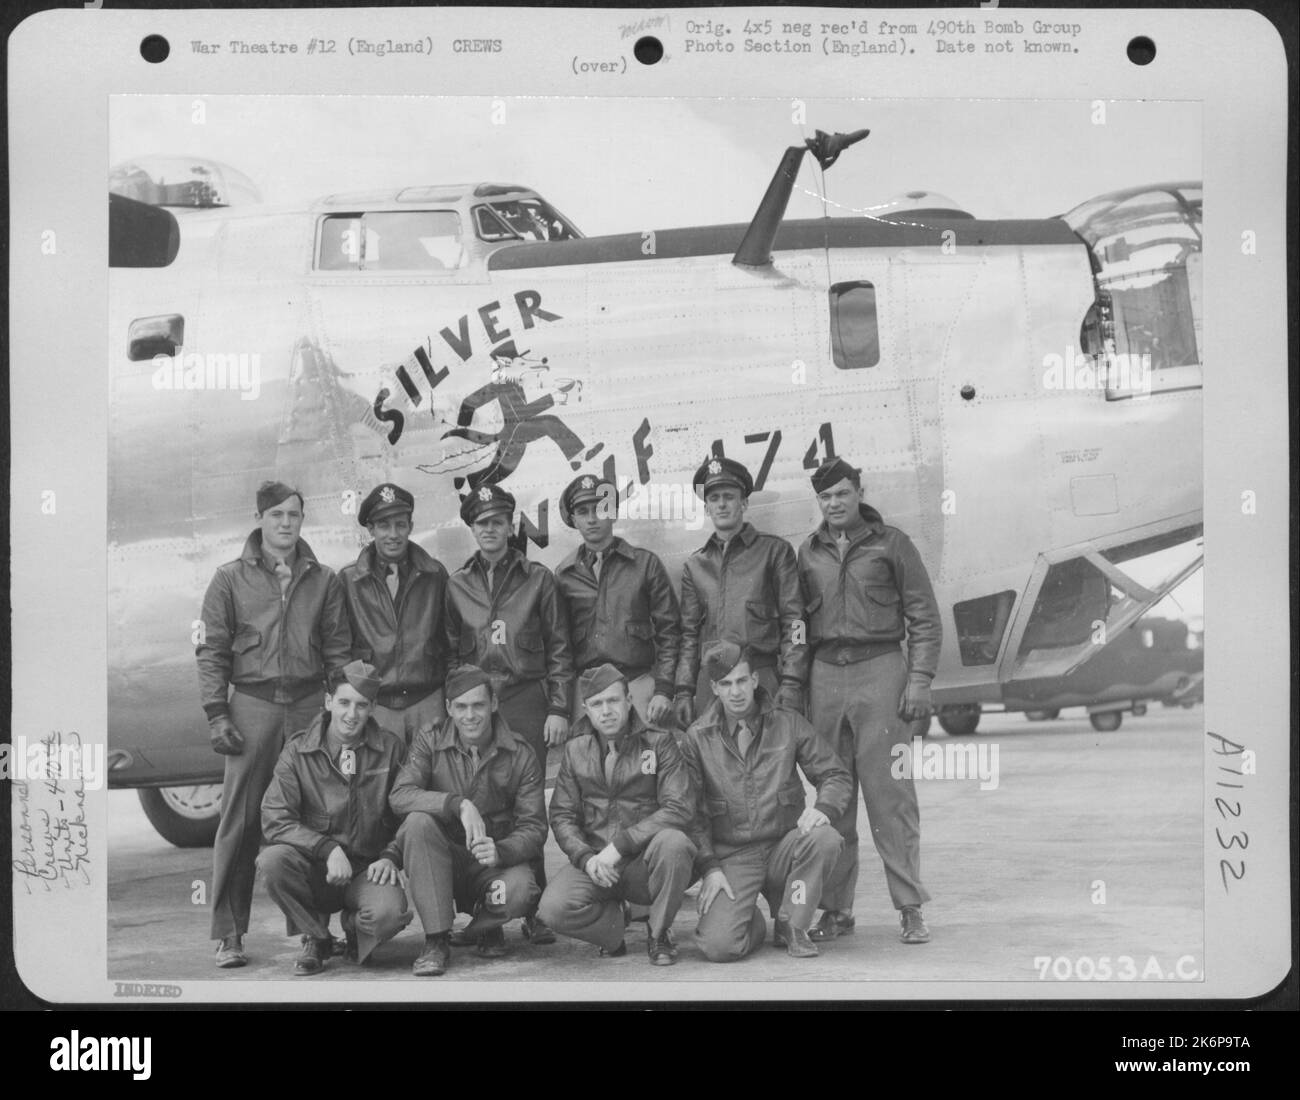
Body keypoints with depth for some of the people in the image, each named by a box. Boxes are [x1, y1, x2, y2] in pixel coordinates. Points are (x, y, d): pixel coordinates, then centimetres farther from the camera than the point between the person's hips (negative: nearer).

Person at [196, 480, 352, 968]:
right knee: (240, 821, -3)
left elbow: (338, 652, 10)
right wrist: (216, 714, -5)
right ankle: (228, 934, 2)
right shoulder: (231, 579, 5)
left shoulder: (323, 580, 10)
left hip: (310, 705, 2)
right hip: (252, 705, -2)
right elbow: (211, 651, 3)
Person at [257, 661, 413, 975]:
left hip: (369, 870, -1)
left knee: (389, 913, -33)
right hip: (315, 871, 1)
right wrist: (327, 849, -24)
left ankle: (356, 931, 7)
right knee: (272, 860, -32)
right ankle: (315, 937, -3)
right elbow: (274, 819, -11)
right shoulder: (298, 751, -2)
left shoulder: (392, 749, 1)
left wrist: (391, 857, -13)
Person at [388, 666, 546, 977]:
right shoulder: (430, 741, -3)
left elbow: (533, 828, -8)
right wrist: (458, 804, -33)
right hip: (439, 860, 1)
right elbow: (399, 796, -18)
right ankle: (437, 940, -22)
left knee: (520, 891, -33)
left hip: (492, 863, 0)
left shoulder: (520, 756, -4)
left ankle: (485, 926, 7)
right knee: (419, 821, -30)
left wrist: (501, 851, -30)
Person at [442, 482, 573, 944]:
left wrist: (559, 708, 0)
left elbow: (558, 647, 6)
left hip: (526, 701, -1)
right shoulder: (457, 584, 12)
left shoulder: (537, 578, 7)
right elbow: (448, 652, 13)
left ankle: (534, 911, 1)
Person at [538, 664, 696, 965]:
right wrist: (585, 858, -14)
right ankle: (614, 924, 8)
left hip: (645, 864, -2)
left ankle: (660, 934, -8)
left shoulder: (658, 743, -2)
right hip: (593, 862, 2)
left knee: (673, 842, -36)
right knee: (554, 907, -27)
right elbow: (561, 816, 6)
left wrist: (620, 844, -20)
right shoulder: (575, 750, 8)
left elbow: (679, 808, -13)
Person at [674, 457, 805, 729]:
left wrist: (791, 683, -10)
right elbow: (688, 633, 16)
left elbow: (793, 621, 0)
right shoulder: (695, 565, 17)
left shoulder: (774, 551, 6)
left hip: (761, 676, -3)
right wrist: (683, 691, 6)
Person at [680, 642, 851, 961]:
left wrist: (823, 808, -17)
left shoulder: (789, 724, 3)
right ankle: (754, 923, 15)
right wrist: (709, 868, -10)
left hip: (784, 847, 2)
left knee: (826, 839, -32)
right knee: (718, 946, -24)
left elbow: (837, 776, 5)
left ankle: (791, 925, -6)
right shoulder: (696, 739, 2)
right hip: (731, 857, -1)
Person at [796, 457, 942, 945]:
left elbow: (924, 617, 3)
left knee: (890, 794, -5)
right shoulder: (808, 551, 14)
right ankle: (836, 909, 11)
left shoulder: (890, 543, 4)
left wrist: (919, 679, -7)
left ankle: (910, 909, 1)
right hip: (825, 674, 4)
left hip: (879, 671, -3)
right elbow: (797, 621, 15)